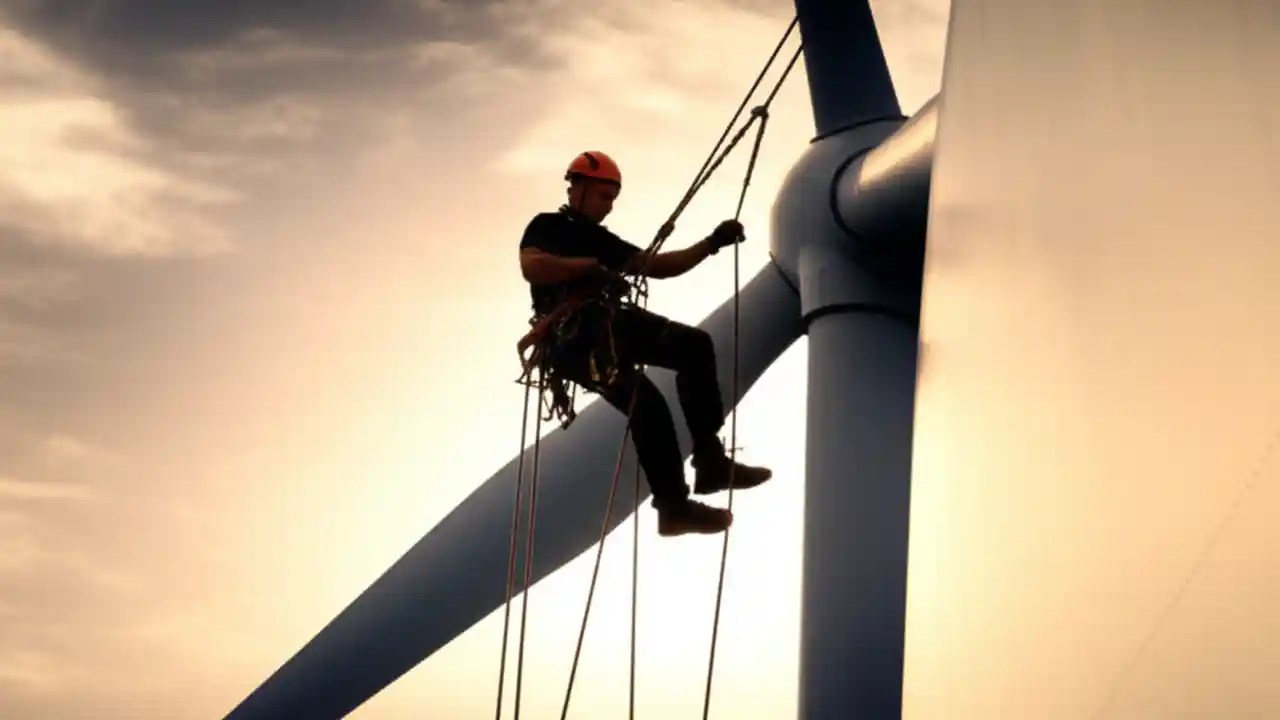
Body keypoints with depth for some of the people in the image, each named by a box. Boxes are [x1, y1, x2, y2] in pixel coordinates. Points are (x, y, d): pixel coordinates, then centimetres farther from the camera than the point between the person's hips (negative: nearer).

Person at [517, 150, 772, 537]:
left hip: (610, 325, 8)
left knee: (694, 344, -11)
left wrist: (712, 243, 13)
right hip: (572, 335, -8)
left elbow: (659, 266, 23)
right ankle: (673, 506, -24)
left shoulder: (602, 241, 29)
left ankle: (710, 462, -12)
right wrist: (591, 267, -10)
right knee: (644, 398, -28)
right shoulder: (547, 227, 7)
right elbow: (532, 267, -15)